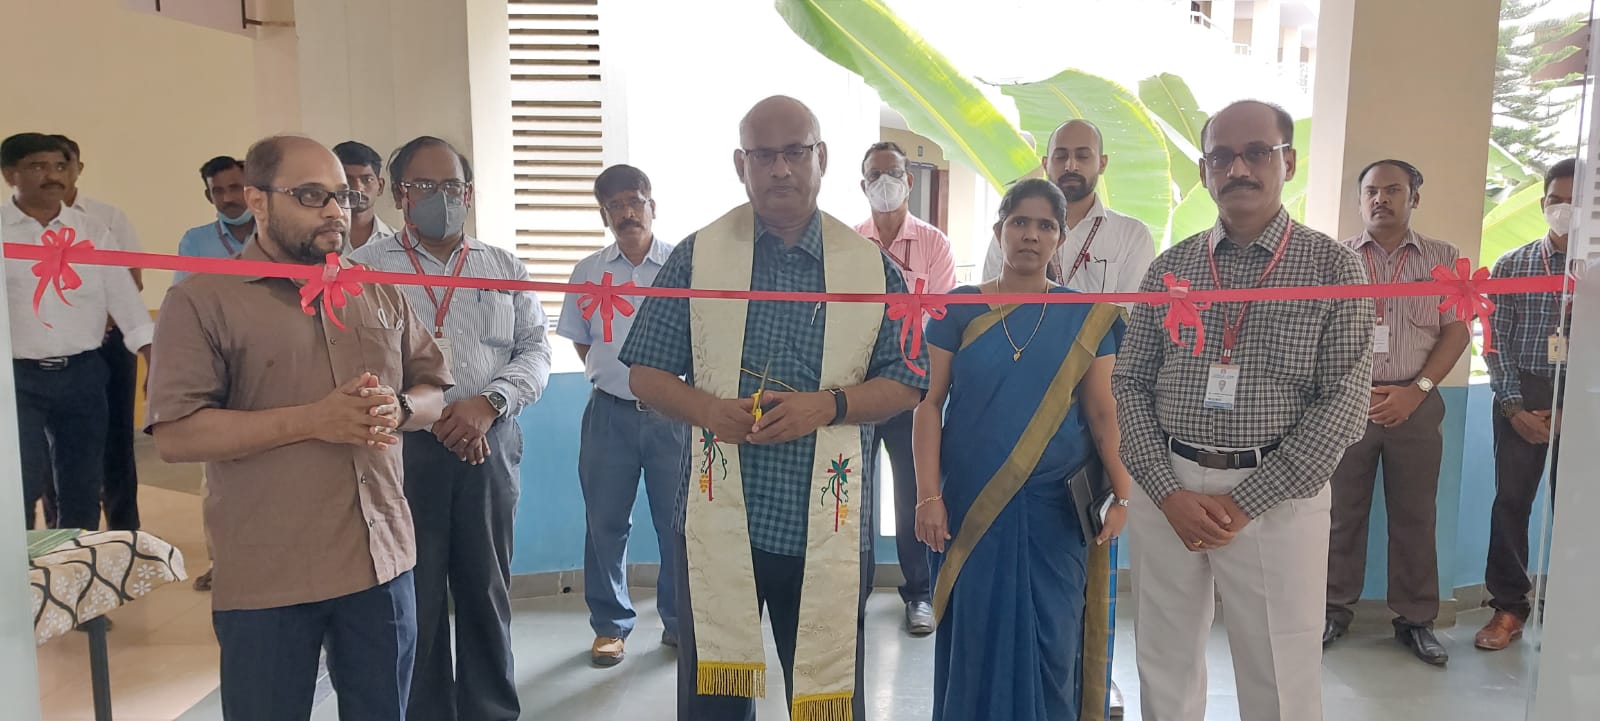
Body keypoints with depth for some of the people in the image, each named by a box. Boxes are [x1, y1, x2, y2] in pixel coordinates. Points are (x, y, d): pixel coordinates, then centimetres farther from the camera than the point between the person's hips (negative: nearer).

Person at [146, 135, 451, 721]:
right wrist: (313, 419, -21)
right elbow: (176, 436, -13)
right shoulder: (201, 302, -6)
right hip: (267, 581, -4)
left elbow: (434, 389, 12)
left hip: (382, 561, 4)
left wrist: (399, 408, -11)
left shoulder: (381, 294, 10)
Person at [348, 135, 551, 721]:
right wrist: (429, 415, -13)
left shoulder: (505, 267, 12)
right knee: (414, 599, 5)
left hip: (491, 449, 2)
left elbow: (535, 350, 6)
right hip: (403, 447, -2)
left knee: (486, 591, 11)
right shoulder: (366, 267, 4)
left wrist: (489, 402, -11)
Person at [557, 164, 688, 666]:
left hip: (673, 410, -1)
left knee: (677, 521, 6)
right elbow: (581, 342, 15)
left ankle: (679, 621, 23)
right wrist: (616, 375, 6)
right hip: (610, 412, 2)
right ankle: (610, 625, 22)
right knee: (605, 523, 7)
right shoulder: (589, 272, 6)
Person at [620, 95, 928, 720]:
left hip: (827, 525, 1)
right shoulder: (698, 254, 3)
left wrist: (827, 405, -13)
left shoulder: (870, 264, 4)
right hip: (719, 518, 0)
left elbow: (906, 385, 5)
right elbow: (644, 373, 5)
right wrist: (708, 410, -15)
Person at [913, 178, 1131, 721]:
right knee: (976, 641, 9)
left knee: (1050, 644, 8)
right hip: (970, 506, 0)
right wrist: (929, 496, -9)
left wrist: (1123, 493, -11)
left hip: (1054, 509, 1)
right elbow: (930, 403, -1)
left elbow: (1101, 411, 1)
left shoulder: (1087, 317, 3)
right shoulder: (959, 309, 0)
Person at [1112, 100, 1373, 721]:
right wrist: (1167, 489, -7)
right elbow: (1128, 384, 5)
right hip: (1166, 489, 3)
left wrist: (1244, 501, -12)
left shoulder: (1332, 267, -1)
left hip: (1277, 498, -2)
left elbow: (1344, 403, -7)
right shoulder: (1169, 268, 7)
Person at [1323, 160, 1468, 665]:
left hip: (1415, 405, 1)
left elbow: (1456, 331, 3)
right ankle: (1335, 610, 17)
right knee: (1341, 512, 5)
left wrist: (1416, 390, -8)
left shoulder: (1443, 258, 7)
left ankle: (1416, 619, 20)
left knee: (1415, 517, 7)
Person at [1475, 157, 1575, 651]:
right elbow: (1497, 339, 3)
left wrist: (1570, 409, -8)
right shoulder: (1511, 265, 6)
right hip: (1522, 397, 1)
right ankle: (1508, 608, 12)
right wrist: (1514, 405, -6)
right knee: (1512, 500, 3)